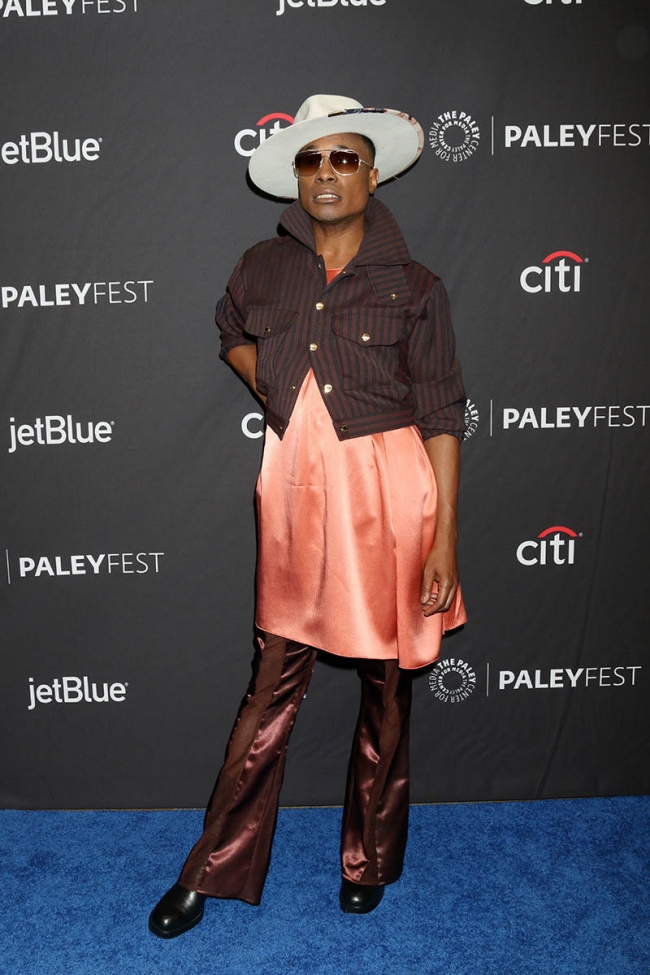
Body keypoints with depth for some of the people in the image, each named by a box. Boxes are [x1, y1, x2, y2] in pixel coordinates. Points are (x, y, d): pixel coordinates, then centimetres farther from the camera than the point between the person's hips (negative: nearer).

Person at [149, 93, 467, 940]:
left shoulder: (415, 288, -1)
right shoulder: (263, 269, 6)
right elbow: (231, 333, 29)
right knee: (274, 680, 7)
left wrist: (444, 540, -7)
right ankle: (215, 870, 23)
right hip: (297, 489, 2)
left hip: (388, 488, -1)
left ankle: (370, 859, 31)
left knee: (386, 681, 10)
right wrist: (275, 391, 11)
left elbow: (442, 418, -2)